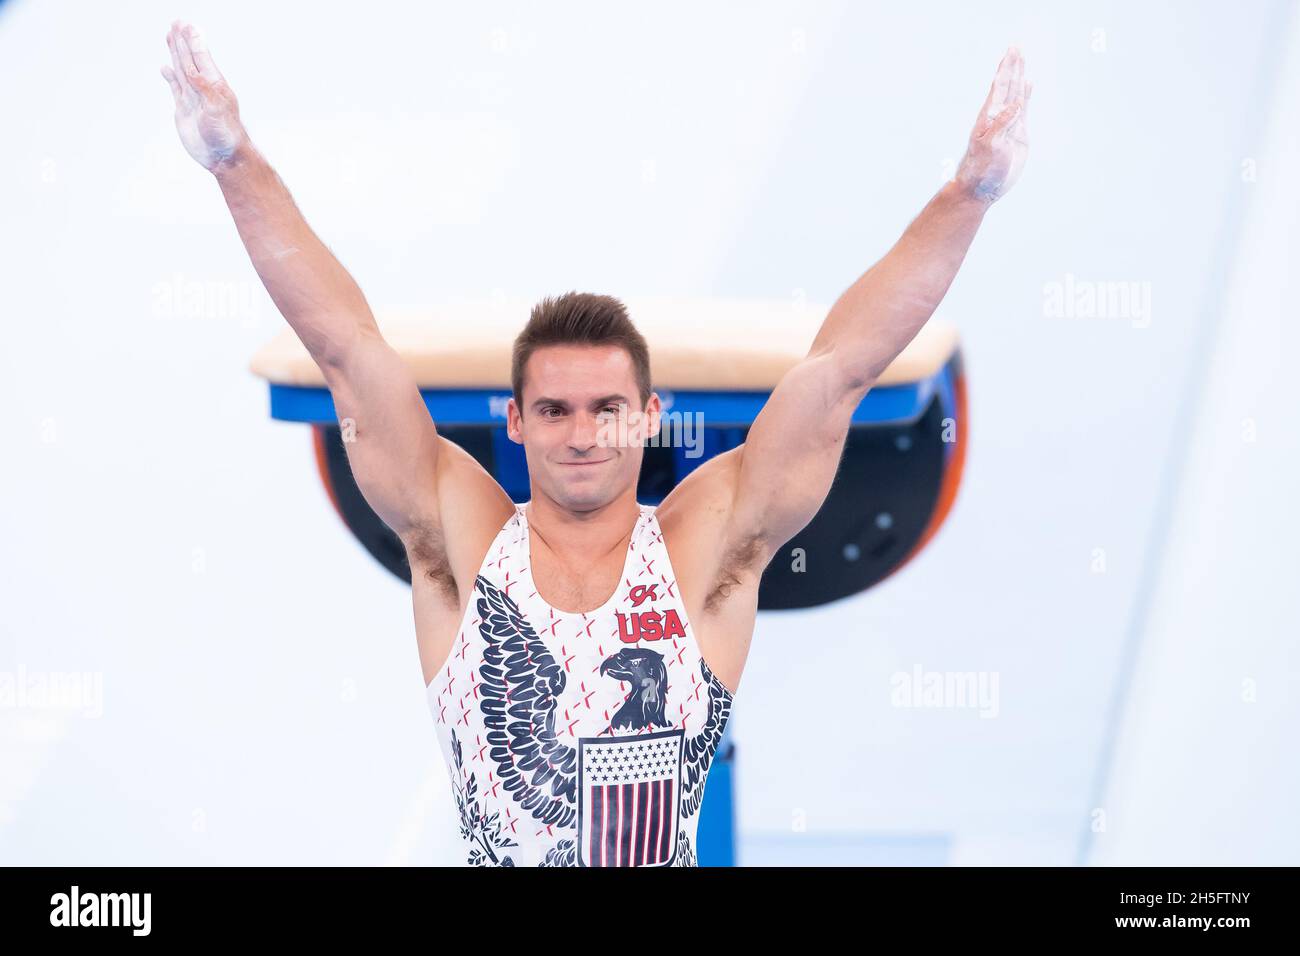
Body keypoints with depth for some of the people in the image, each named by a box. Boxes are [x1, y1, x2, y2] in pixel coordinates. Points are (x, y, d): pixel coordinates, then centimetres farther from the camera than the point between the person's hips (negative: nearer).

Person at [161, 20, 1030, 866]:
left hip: (672, 858, 0)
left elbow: (843, 363, -4)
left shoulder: (707, 547, -1)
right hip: (494, 857, 0)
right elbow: (345, 345, -2)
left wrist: (968, 196, -8)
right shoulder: (461, 545, 0)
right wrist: (239, 167, -6)